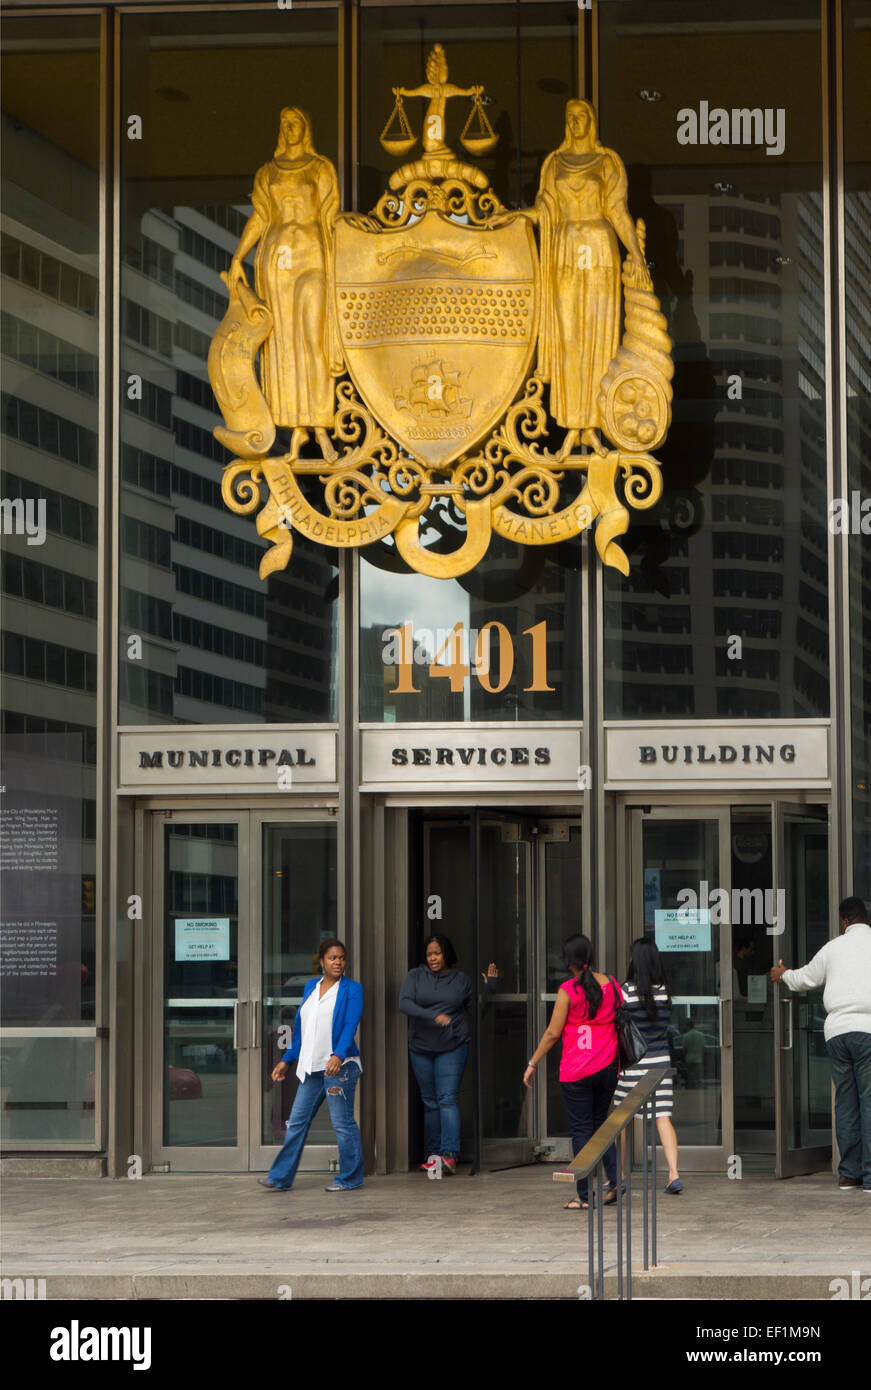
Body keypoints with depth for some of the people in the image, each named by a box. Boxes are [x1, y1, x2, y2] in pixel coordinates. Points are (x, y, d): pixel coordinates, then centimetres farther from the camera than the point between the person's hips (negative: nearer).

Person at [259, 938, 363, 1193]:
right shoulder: (311, 987, 16)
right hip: (312, 1067, 6)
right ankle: (281, 1178, 9)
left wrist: (339, 1055, -29)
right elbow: (301, 1027, 22)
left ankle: (350, 1179, 7)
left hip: (339, 1066, -6)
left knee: (343, 1123, -3)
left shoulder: (352, 989, -2)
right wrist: (286, 1060, 20)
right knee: (297, 1122, 6)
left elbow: (350, 1025, -14)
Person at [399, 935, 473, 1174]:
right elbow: (404, 1003, -11)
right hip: (421, 1047, 2)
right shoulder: (415, 976, 4)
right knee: (430, 1102, 7)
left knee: (447, 1099, -13)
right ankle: (433, 1152, 16)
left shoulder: (461, 980, 7)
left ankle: (449, 1153, -22)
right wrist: (433, 1016, -23)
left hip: (452, 1047, -2)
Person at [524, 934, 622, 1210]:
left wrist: (532, 1063, 0)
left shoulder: (568, 990, -12)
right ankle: (614, 1180, 7)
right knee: (600, 1124, 20)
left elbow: (553, 1033, -10)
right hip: (607, 1067, 5)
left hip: (576, 1072, -5)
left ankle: (583, 1196, 2)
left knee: (581, 1129, 1)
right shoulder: (610, 985, 2)